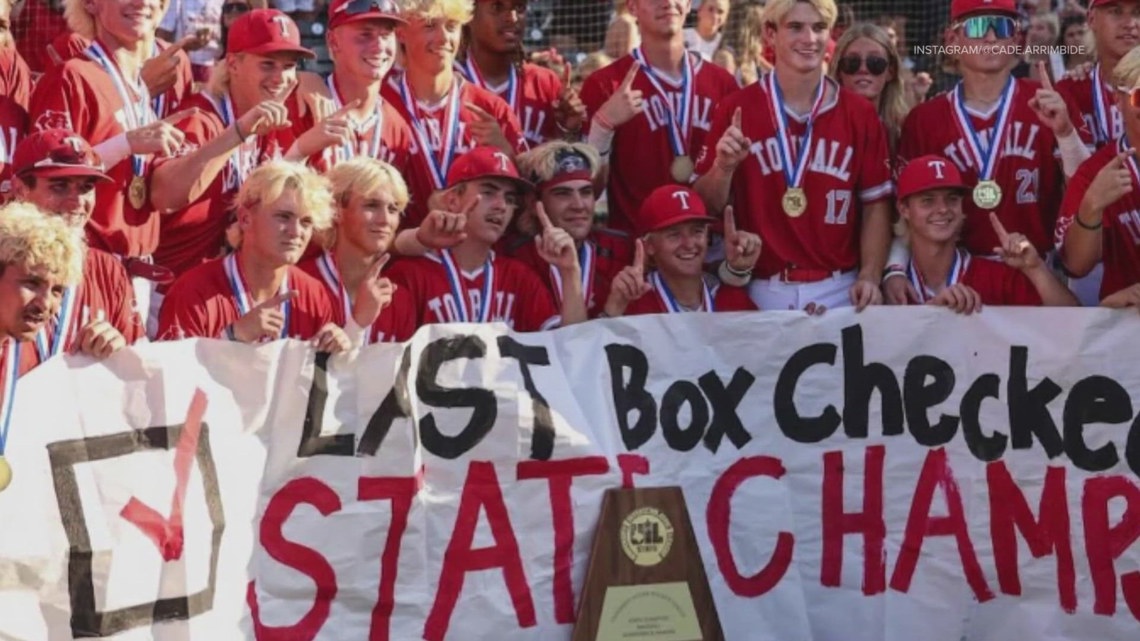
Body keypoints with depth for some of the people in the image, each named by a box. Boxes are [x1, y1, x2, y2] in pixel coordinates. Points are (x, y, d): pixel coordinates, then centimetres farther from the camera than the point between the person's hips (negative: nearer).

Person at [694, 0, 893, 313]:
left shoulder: (860, 114, 3)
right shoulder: (737, 110, -1)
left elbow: (875, 205, 5)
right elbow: (707, 207, 2)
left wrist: (869, 277, -6)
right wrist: (724, 167, -17)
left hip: (839, 290, 1)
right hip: (761, 292, -1)